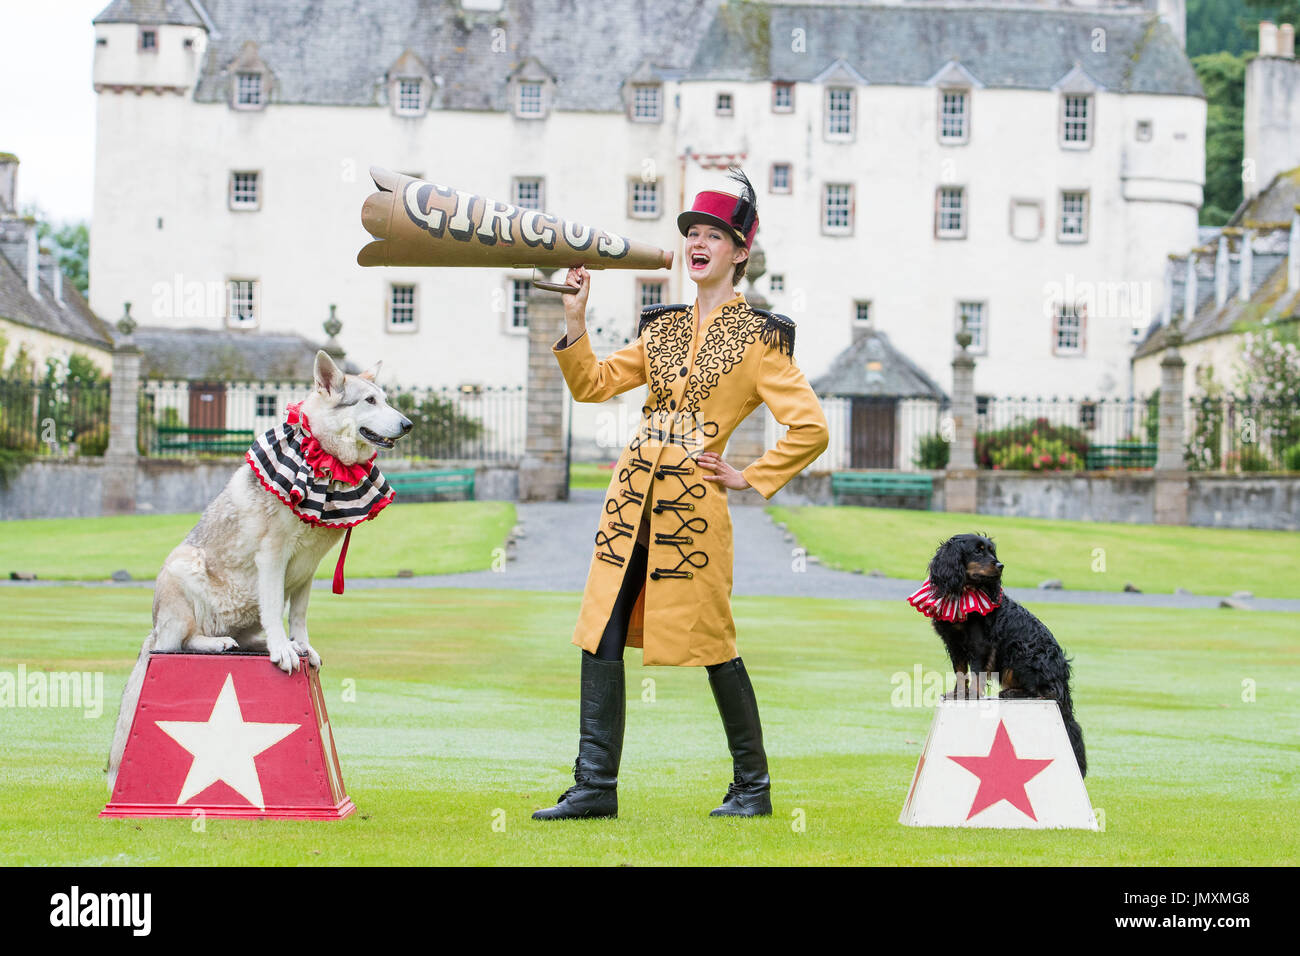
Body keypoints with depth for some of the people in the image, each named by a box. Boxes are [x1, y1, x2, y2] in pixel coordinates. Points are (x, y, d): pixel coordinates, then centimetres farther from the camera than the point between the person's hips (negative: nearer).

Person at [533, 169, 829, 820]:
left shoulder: (758, 338, -2)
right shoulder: (661, 329, 15)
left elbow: (811, 427, -5)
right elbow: (593, 384, 17)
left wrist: (751, 479, -4)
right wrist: (575, 321, 5)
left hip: (694, 500, -6)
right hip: (632, 495, 6)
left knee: (712, 645, 0)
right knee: (602, 636, 1)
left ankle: (752, 785, 14)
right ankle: (594, 786, 4)